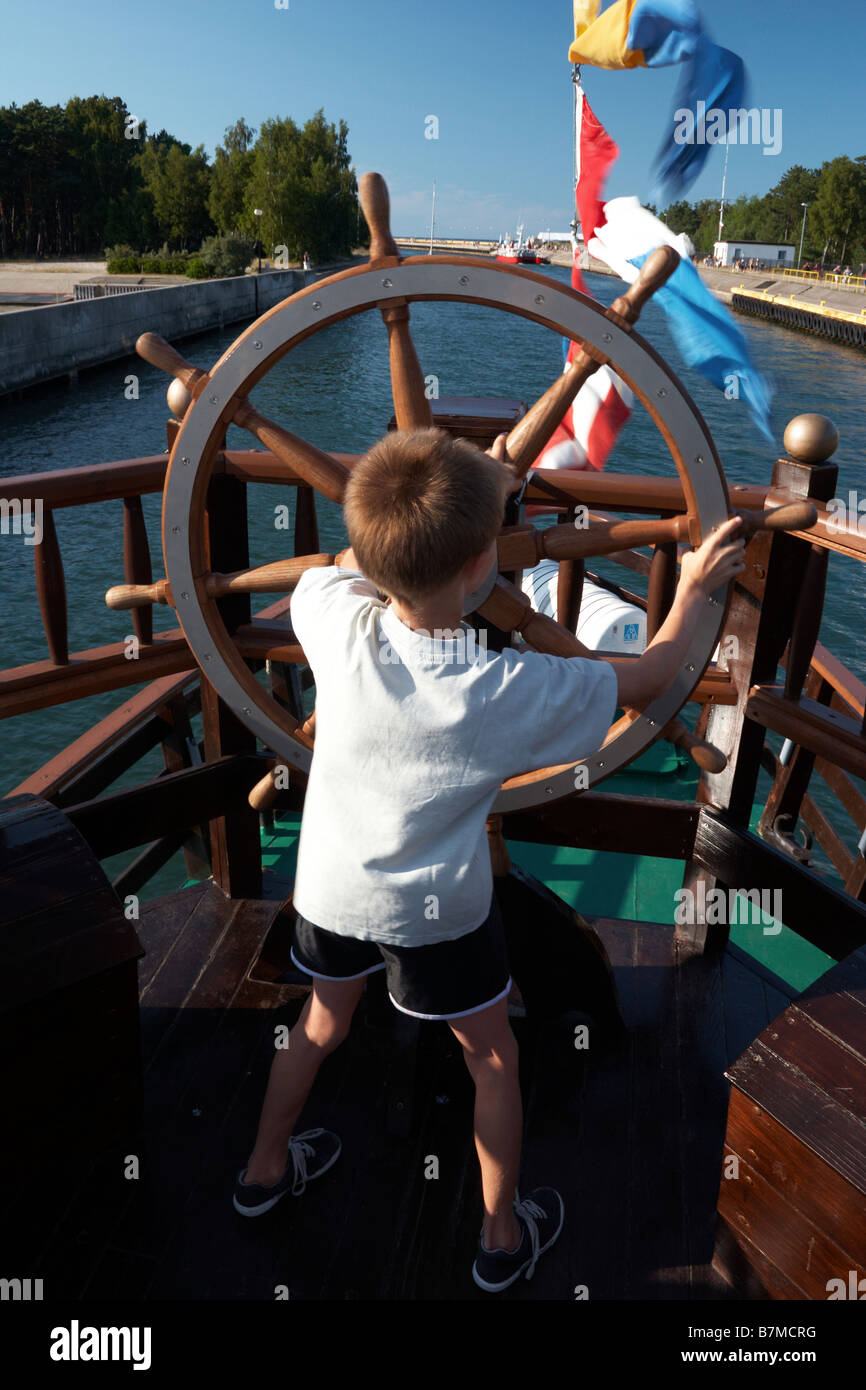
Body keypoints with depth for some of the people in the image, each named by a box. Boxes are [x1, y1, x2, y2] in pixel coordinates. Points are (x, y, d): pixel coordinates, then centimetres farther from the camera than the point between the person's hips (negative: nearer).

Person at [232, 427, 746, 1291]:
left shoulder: (334, 622, -24)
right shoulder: (515, 691, -29)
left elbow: (355, 565, 1)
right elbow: (649, 678, -12)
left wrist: (469, 491, 7)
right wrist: (694, 591, 6)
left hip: (328, 889, 4)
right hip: (437, 913, -3)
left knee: (323, 1023, 30)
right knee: (491, 1057, 22)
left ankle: (264, 1171, 52)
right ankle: (503, 1235, 41)